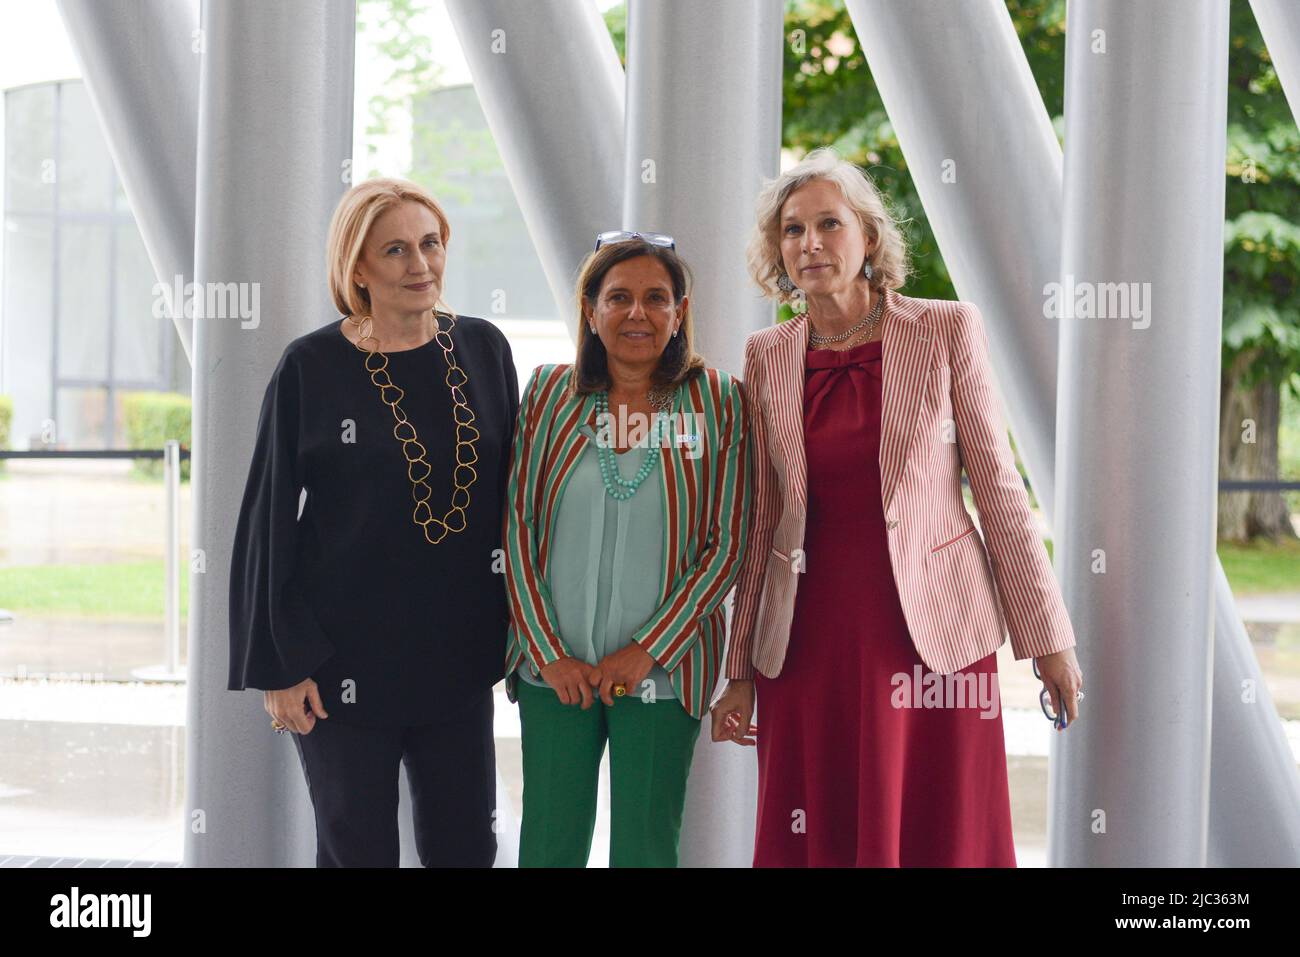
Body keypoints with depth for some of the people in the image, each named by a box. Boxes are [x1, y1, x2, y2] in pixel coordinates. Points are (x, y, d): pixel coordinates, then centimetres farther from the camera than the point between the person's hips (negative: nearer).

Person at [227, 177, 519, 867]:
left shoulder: (482, 350, 4)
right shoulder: (312, 368, -6)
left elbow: (509, 499, 10)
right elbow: (272, 518, -4)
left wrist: (511, 629, 8)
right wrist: (280, 664, -7)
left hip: (458, 650, 3)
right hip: (346, 656, -3)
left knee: (466, 848, 8)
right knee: (357, 850, 4)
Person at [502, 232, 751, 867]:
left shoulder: (717, 402, -1)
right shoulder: (550, 393, 3)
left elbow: (727, 545, -3)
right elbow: (517, 526, 3)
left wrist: (647, 651, -9)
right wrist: (549, 651, -5)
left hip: (661, 670, -1)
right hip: (555, 669, 1)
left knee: (646, 849, 4)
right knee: (550, 843, 6)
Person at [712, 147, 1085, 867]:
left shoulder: (947, 330, -1)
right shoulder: (767, 357, 7)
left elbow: (997, 485, 0)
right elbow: (762, 520, 11)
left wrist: (1047, 638, -2)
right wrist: (740, 672, 9)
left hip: (930, 631, -2)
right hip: (808, 638, 2)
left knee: (942, 838, -1)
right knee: (814, 840, 4)